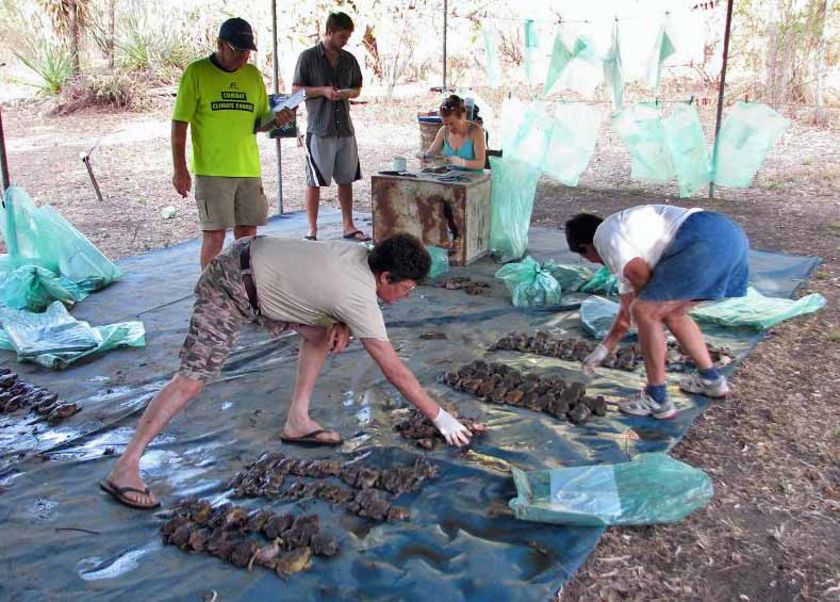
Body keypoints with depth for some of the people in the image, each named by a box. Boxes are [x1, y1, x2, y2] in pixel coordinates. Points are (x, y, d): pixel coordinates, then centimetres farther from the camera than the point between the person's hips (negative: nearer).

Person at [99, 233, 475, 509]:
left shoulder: (359, 254, -3)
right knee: (193, 379, -13)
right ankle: (124, 470, -10)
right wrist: (441, 418, -11)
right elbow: (395, 372, -19)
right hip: (230, 288, -9)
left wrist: (342, 326, -1)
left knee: (319, 331, 10)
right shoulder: (360, 298, -24)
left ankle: (297, 422, 14)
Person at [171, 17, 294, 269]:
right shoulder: (196, 73, -4)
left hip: (249, 169, 5)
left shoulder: (253, 74, 10)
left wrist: (276, 120, -6)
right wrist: (180, 169, -10)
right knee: (215, 235, -5)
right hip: (211, 170, -4)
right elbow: (179, 123, -5)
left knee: (247, 234, 8)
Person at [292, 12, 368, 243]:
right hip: (319, 129, -5)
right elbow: (296, 89, -2)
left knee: (346, 179, 9)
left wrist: (348, 93, -4)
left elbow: (357, 89, 20)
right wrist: (322, 91, -16)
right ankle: (312, 230, 7)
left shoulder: (349, 60, 11)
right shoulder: (308, 57, -3)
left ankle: (349, 226, 19)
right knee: (314, 181, 0)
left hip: (345, 128, 5)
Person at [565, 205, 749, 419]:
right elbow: (627, 309, 38)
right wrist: (603, 349, 45)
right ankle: (711, 379, 33)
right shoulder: (626, 243, 33)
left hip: (706, 240, -10)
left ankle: (657, 400, 4)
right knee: (670, 312, 23)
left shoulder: (604, 235, 7)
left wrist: (644, 298, 16)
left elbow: (639, 275, -7)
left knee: (645, 311, -3)